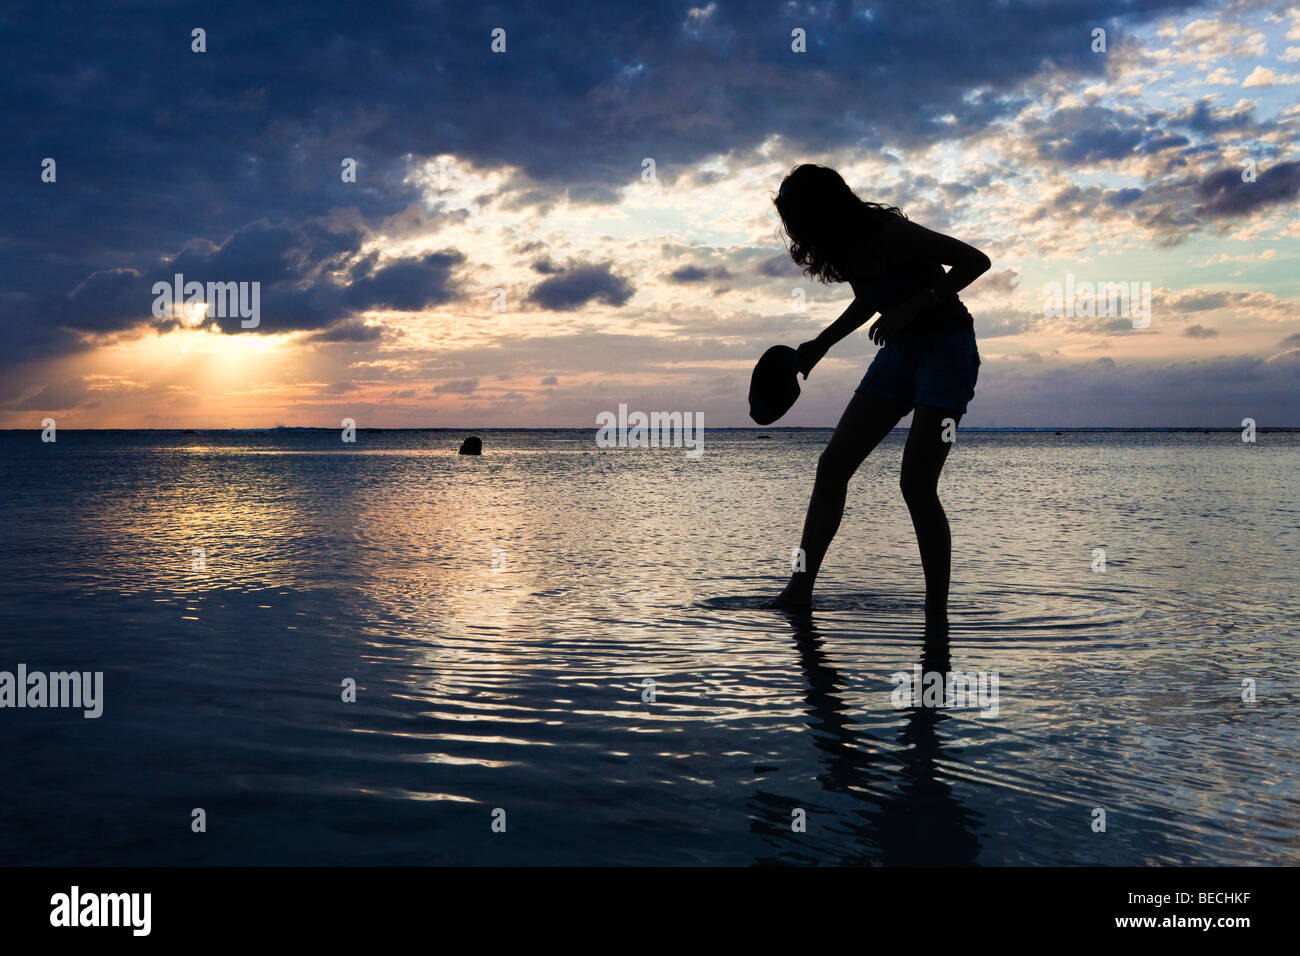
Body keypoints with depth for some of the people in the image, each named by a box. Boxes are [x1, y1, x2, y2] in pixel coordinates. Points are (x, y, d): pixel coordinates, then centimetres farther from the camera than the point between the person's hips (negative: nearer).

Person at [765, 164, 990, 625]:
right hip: (899, 350, 8)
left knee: (916, 483, -15)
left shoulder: (890, 233, -20)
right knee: (832, 465, 0)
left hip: (947, 349, -8)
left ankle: (937, 613, -3)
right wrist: (818, 346, 16)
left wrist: (912, 307, -24)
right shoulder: (849, 247, 4)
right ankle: (800, 591, 3)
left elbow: (975, 261, -18)